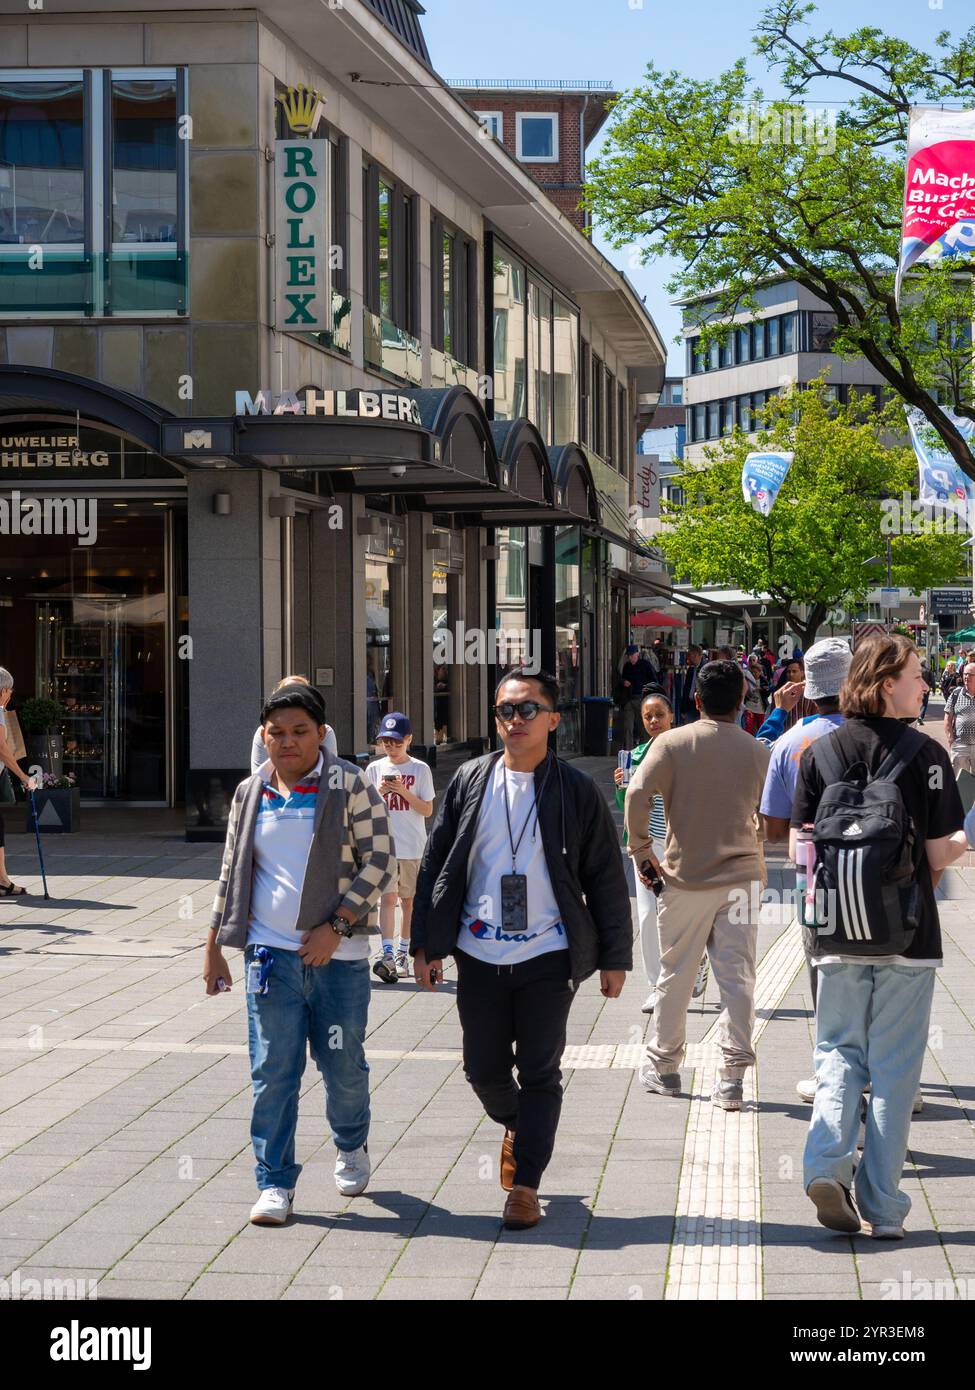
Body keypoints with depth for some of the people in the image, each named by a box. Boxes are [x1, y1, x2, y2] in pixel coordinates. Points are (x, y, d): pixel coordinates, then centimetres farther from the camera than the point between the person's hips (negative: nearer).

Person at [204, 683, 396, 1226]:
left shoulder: (351, 786, -4)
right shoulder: (250, 794, 9)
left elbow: (380, 863, -6)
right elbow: (232, 872, 16)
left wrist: (337, 927, -14)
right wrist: (214, 946, 13)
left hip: (338, 954, -2)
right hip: (270, 954, 2)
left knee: (344, 1066, 8)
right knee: (273, 1071, -2)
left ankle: (352, 1146, 36)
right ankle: (276, 1183, 6)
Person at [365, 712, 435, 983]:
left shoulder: (420, 769, 1)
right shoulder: (375, 769, 6)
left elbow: (427, 810, -2)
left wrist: (403, 791, -14)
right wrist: (379, 791, -10)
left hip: (413, 846, 0)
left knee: (408, 900, 8)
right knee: (388, 897, -12)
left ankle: (402, 954, 18)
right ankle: (387, 954, -19)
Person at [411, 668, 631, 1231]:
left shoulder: (577, 791, -2)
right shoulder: (470, 782, 5)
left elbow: (607, 879, 2)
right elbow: (437, 865, 9)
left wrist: (615, 957, 1)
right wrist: (426, 944, 5)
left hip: (549, 956, -2)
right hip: (479, 954, 3)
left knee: (539, 1073, 0)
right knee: (484, 1069, 9)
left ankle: (525, 1188, 8)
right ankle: (515, 1126, 41)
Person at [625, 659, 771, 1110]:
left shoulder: (672, 743, -6)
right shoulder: (756, 751, 1)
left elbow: (637, 794, -16)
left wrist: (640, 849, -5)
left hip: (686, 876, -1)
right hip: (741, 876, 1)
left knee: (675, 975, 12)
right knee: (738, 977, 2)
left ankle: (664, 1066, 24)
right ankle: (732, 1077, -3)